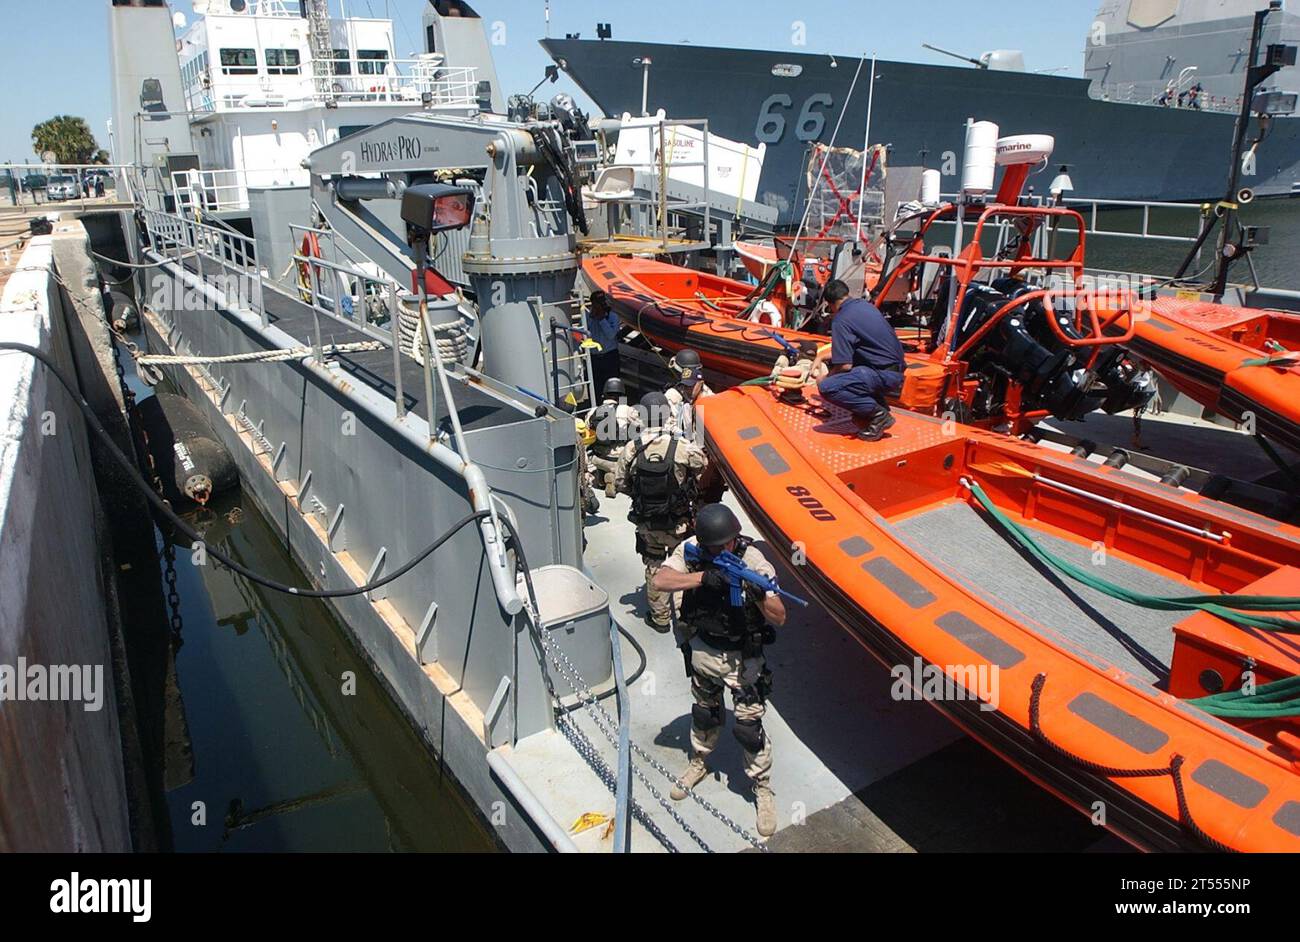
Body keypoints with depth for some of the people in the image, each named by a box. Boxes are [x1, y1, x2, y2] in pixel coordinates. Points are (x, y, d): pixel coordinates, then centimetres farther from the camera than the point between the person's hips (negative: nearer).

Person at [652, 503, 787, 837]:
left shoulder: (753, 561, -23)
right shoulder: (690, 551, -14)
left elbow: (779, 619, -24)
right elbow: (660, 581, -28)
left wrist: (760, 595, -45)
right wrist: (703, 577, -38)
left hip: (742, 657, -3)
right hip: (703, 650, 3)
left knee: (749, 725, 2)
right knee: (703, 712, 23)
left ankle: (763, 789, 25)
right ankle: (699, 762, 50)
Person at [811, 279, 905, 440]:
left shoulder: (841, 321, -14)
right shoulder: (864, 304, 13)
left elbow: (845, 365, -16)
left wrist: (826, 377, 2)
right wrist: (822, 356, 27)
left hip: (884, 375, -9)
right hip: (895, 368, 9)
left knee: (826, 388, -18)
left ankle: (878, 414, -7)